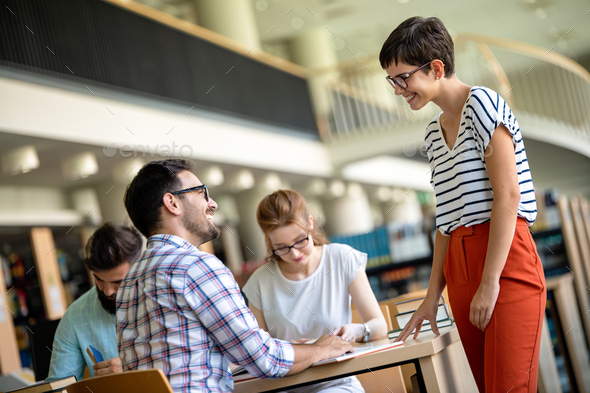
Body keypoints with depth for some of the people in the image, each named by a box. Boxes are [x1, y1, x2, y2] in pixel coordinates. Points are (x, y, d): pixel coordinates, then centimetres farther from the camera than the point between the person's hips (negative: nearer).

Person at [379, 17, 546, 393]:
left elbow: (508, 195, -12)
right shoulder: (434, 132, 19)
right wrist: (432, 297, 14)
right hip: (460, 269, 7)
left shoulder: (482, 104, -4)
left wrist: (490, 282, -16)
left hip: (506, 262, -7)